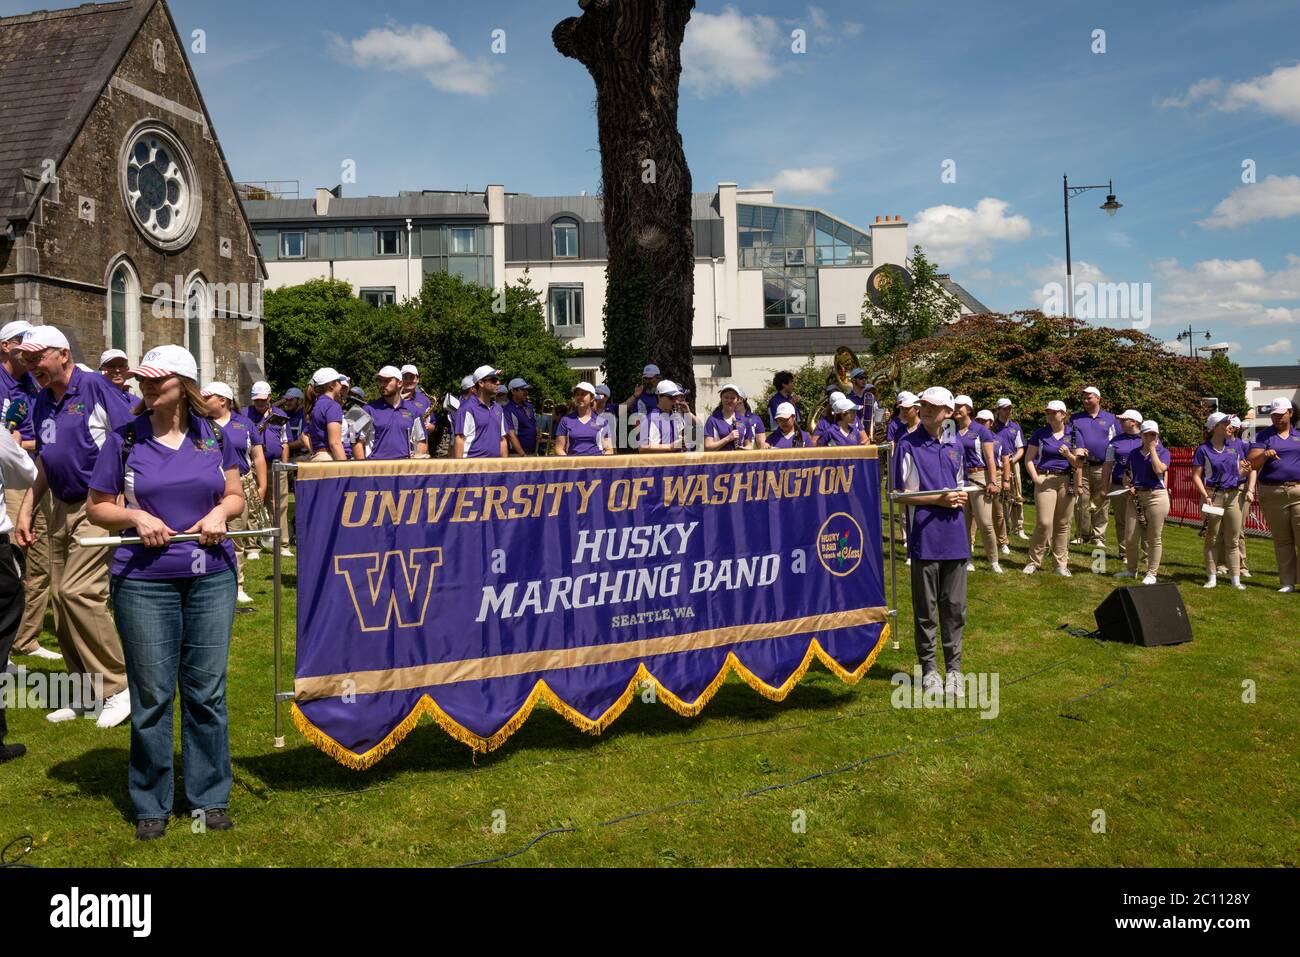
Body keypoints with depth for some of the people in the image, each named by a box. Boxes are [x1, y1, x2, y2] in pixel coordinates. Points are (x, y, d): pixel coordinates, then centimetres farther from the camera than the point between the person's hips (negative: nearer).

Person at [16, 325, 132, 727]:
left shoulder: (94, 387, -10)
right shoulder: (41, 402, 13)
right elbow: (43, 463, 21)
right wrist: (26, 512, 15)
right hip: (61, 508, 8)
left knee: (79, 592, -15)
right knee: (62, 597, 7)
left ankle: (118, 687, -3)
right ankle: (86, 690, 19)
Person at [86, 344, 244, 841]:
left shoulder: (215, 435, 5)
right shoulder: (124, 438, 0)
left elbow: (235, 496, 12)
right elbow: (98, 506, 5)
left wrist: (221, 512, -9)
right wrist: (136, 517, -14)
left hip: (211, 577, 2)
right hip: (144, 580, -1)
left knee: (207, 690, 8)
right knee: (152, 694, 5)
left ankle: (209, 796, 23)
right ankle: (151, 804, 22)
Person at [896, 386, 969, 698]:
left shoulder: (954, 446, 12)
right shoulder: (908, 444, -4)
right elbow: (905, 494, -6)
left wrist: (960, 497, -3)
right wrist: (941, 499, -14)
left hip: (955, 536, 4)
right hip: (925, 536, -4)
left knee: (955, 606, 8)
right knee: (925, 607, 4)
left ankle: (954, 667, 18)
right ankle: (928, 667, 16)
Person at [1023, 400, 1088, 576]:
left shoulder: (1072, 435, 8)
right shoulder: (1040, 434, 4)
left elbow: (1078, 463, 7)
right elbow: (1028, 459, 5)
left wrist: (1068, 454, -13)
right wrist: (1035, 478, -8)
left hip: (1066, 480, 2)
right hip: (1045, 480, -2)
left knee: (1063, 524, 5)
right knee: (1044, 522, -12)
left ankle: (1061, 563, 14)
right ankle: (1033, 561, 2)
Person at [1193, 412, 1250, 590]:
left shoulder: (1234, 447, 10)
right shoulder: (1203, 449, -3)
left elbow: (1240, 470, 17)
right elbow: (1196, 476, -6)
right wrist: (1205, 496, -16)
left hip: (1233, 496, 4)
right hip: (1213, 496, -4)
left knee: (1232, 540, 6)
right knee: (1212, 539, 5)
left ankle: (1236, 579, 10)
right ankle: (1212, 577, 12)